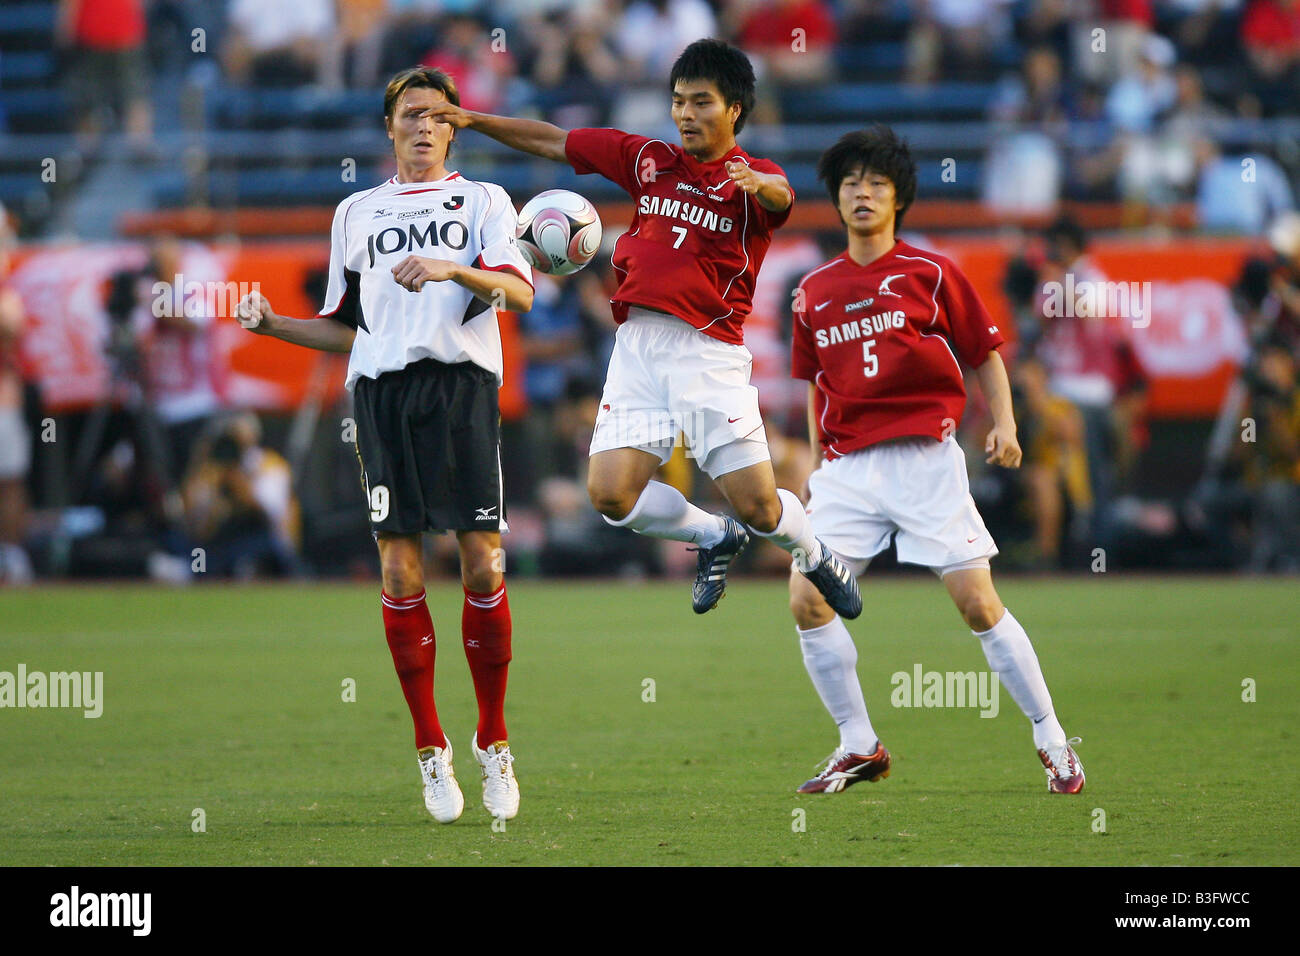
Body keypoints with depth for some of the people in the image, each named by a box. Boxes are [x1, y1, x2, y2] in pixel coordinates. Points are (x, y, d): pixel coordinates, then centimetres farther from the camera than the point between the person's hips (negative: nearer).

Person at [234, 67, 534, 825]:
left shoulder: (483, 201, 13)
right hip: (381, 389, 2)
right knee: (401, 570, -4)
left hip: (462, 383, -2)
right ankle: (431, 750, 4)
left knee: (484, 564, -8)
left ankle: (495, 746, 4)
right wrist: (271, 322, 9)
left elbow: (520, 291, -4)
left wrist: (452, 270, -21)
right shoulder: (357, 213, 22)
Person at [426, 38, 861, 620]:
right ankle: (714, 538, 21)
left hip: (709, 349, -4)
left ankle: (816, 557, 28)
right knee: (610, 496, -8)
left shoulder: (752, 179, 0)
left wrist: (758, 184, -48)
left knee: (757, 506, -7)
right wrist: (473, 120, 9)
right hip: (638, 342, 4)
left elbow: (779, 198, -25)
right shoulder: (649, 160, 13)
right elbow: (553, 142, 18)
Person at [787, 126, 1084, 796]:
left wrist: (1004, 424, -5)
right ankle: (859, 747, 4)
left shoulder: (931, 273, 4)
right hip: (848, 466, 4)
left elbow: (986, 354, 9)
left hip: (926, 458, -4)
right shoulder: (814, 291, 14)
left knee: (978, 603, -9)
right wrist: (818, 463, 17)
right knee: (806, 601, -10)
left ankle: (1053, 743, 2)